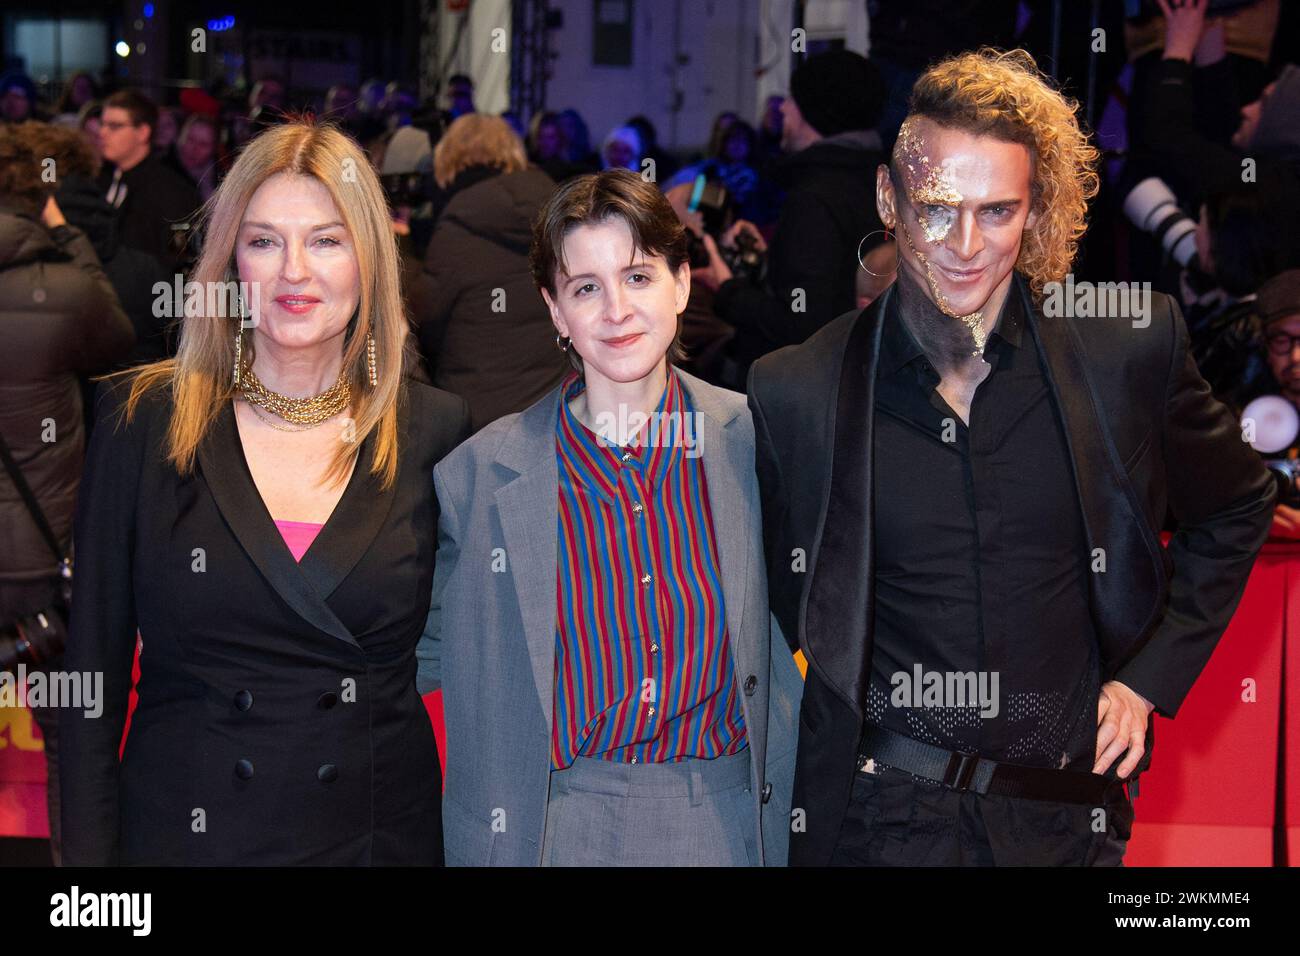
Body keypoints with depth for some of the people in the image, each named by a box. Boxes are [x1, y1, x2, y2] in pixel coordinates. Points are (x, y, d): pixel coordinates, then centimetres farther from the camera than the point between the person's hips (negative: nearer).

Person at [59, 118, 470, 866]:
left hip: (383, 832, 1)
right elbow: (95, 666, -1)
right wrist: (89, 850, -5)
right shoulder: (143, 422, -3)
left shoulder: (435, 432, -1)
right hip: (183, 828, 0)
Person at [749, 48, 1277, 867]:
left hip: (1069, 813, 1)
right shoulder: (799, 392, -7)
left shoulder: (1130, 350, -6)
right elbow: (781, 583, 9)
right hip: (881, 816, -1)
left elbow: (1238, 508, 10)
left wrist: (1152, 676, 4)